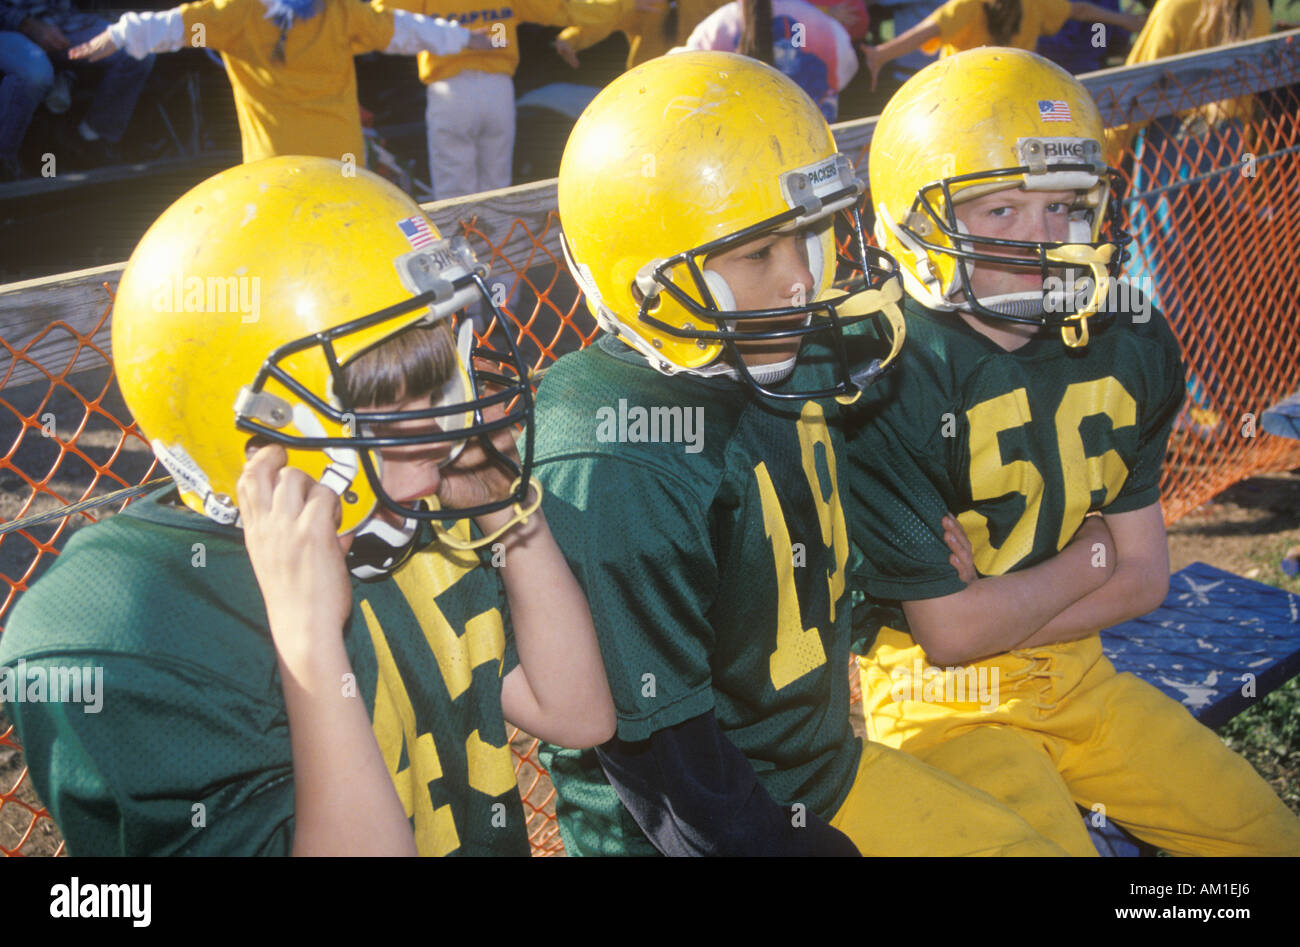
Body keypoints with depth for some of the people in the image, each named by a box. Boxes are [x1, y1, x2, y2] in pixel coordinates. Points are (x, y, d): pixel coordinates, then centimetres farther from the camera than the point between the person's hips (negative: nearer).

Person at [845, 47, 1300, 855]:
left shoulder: (1123, 347, -3)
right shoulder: (892, 384, -24)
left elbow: (1146, 576, -1)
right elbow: (948, 634, -21)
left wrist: (994, 608, -15)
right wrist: (1089, 557, -8)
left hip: (1074, 674, 6)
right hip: (939, 699, -6)